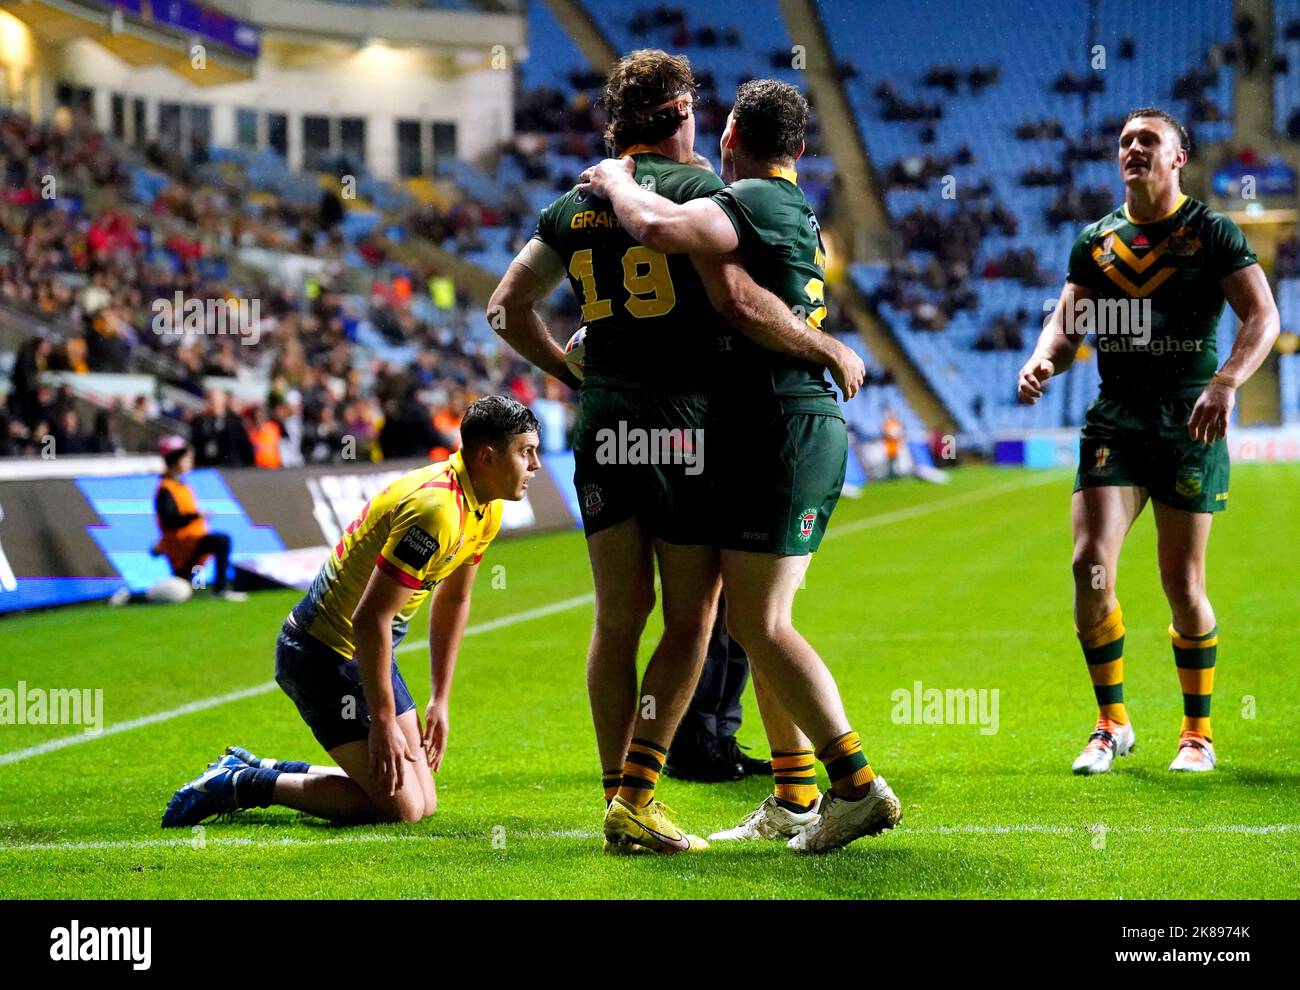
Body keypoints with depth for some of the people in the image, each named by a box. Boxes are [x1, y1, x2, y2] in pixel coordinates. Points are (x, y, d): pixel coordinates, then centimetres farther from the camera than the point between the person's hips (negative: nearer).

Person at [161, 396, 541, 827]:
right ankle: (237, 784, -3)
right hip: (325, 655, -10)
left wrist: (439, 701, 15)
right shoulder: (434, 509, -27)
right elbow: (370, 618, -29)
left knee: (423, 801, 9)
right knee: (401, 806, -13)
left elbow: (453, 601, 17)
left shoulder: (486, 508, 4)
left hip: (367, 651, 10)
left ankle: (260, 770, 17)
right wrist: (384, 722, -25)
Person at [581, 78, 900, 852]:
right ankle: (795, 799, 16)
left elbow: (659, 227, -31)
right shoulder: (800, 215, 20)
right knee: (762, 622, 13)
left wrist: (616, 180, -10)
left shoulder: (754, 201, -12)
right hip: (806, 430, 10)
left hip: (780, 434, -10)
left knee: (759, 623, -9)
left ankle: (859, 787, -12)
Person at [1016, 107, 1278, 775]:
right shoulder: (1095, 240, 12)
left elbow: (1262, 317, -7)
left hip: (1189, 422, -3)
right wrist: (1043, 361, -11)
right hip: (1115, 418, 3)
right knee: (1090, 564, -10)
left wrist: (1225, 383, -24)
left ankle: (1198, 733, 16)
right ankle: (1111, 724, 6)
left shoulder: (1212, 232, 0)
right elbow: (1067, 323, 12)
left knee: (1182, 582, 0)